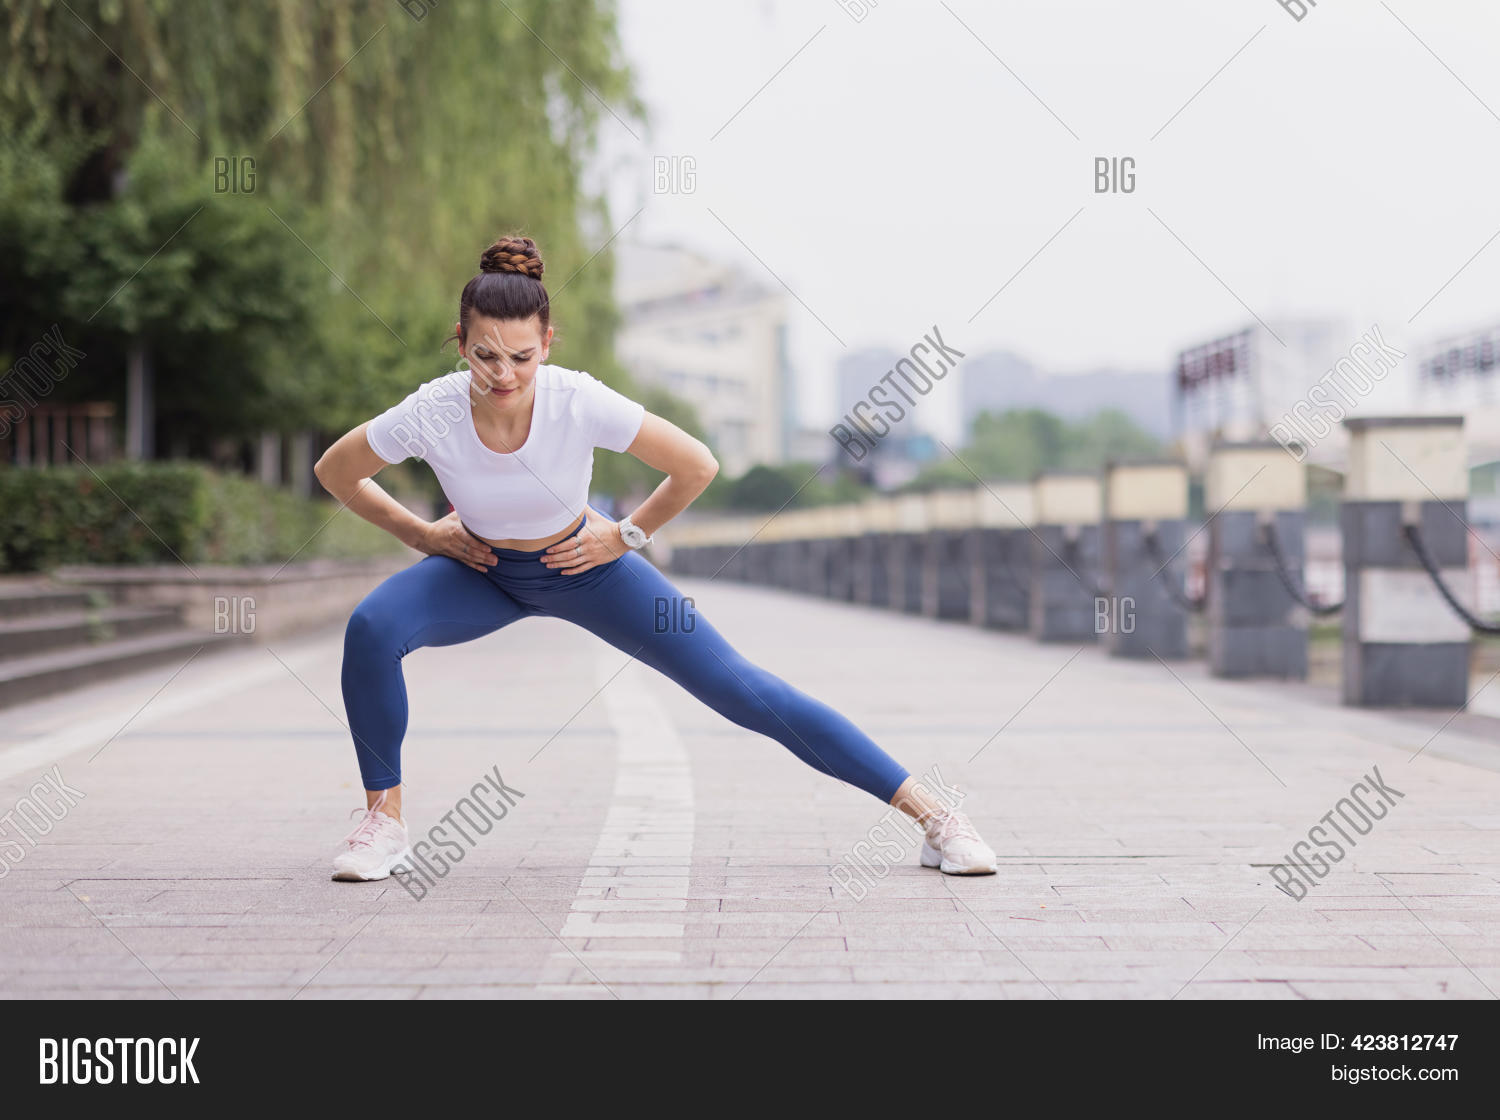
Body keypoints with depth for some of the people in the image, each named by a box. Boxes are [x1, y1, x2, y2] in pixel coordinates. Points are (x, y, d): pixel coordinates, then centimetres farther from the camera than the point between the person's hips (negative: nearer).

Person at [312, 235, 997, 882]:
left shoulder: (580, 402, -31)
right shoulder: (430, 415, -28)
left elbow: (697, 466, -18)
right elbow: (334, 471, -9)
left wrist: (624, 537, -11)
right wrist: (422, 535, -7)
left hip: (584, 568, -1)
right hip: (481, 573, 2)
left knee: (737, 688, -8)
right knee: (371, 628, -28)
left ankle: (930, 813, -2)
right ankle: (384, 818, -7)